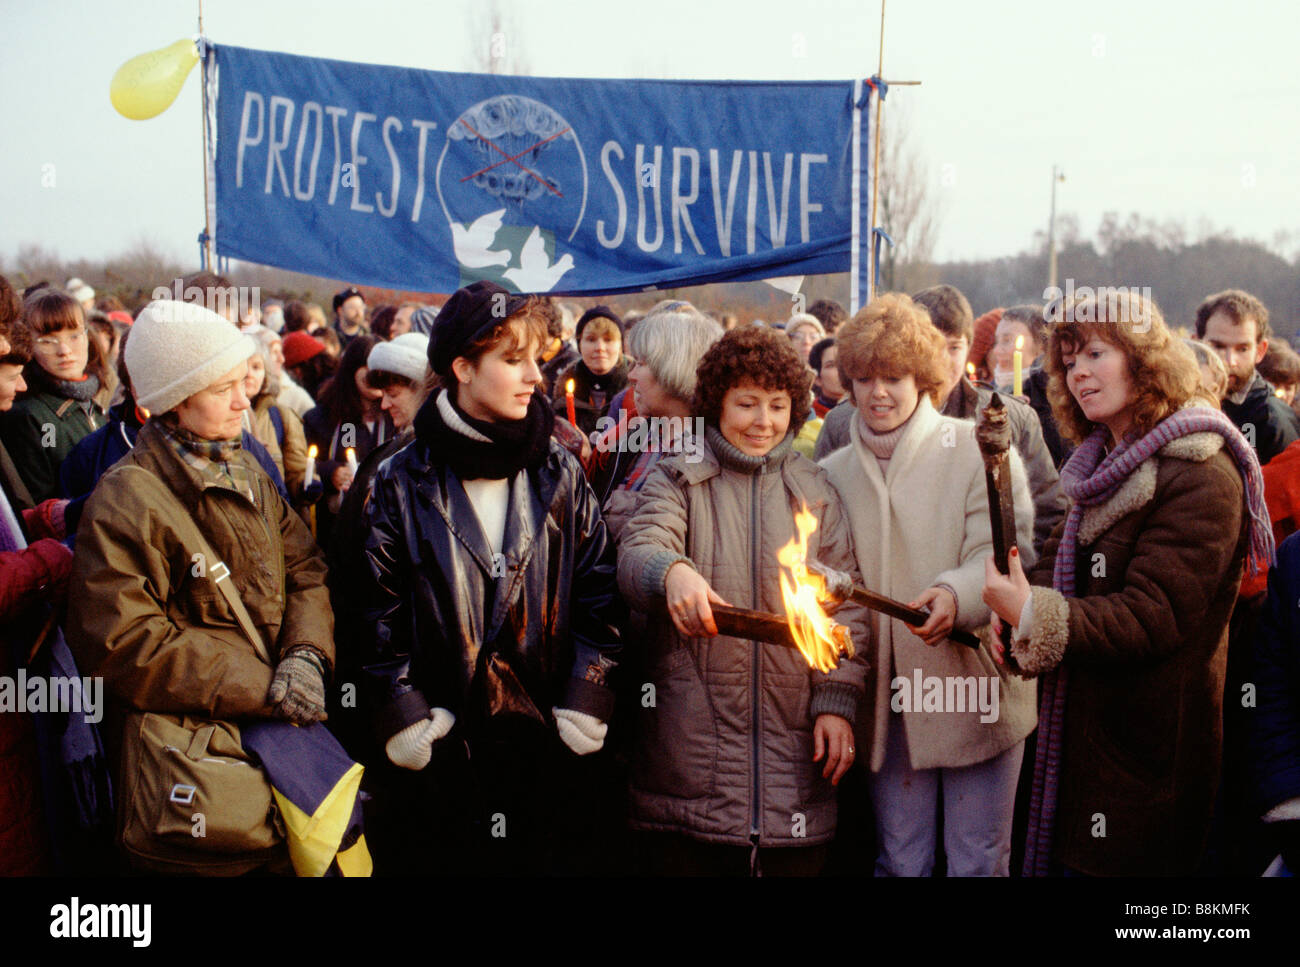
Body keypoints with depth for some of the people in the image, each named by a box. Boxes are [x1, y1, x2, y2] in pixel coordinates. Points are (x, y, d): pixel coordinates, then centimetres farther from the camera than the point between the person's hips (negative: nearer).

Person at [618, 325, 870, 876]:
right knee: (682, 859, 1)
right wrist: (672, 571, -35)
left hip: (793, 742, 2)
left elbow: (843, 605, 9)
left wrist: (837, 699, -3)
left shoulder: (815, 491, 13)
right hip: (693, 740, -2)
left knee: (794, 865, 4)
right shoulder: (677, 480, 7)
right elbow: (637, 552, -11)